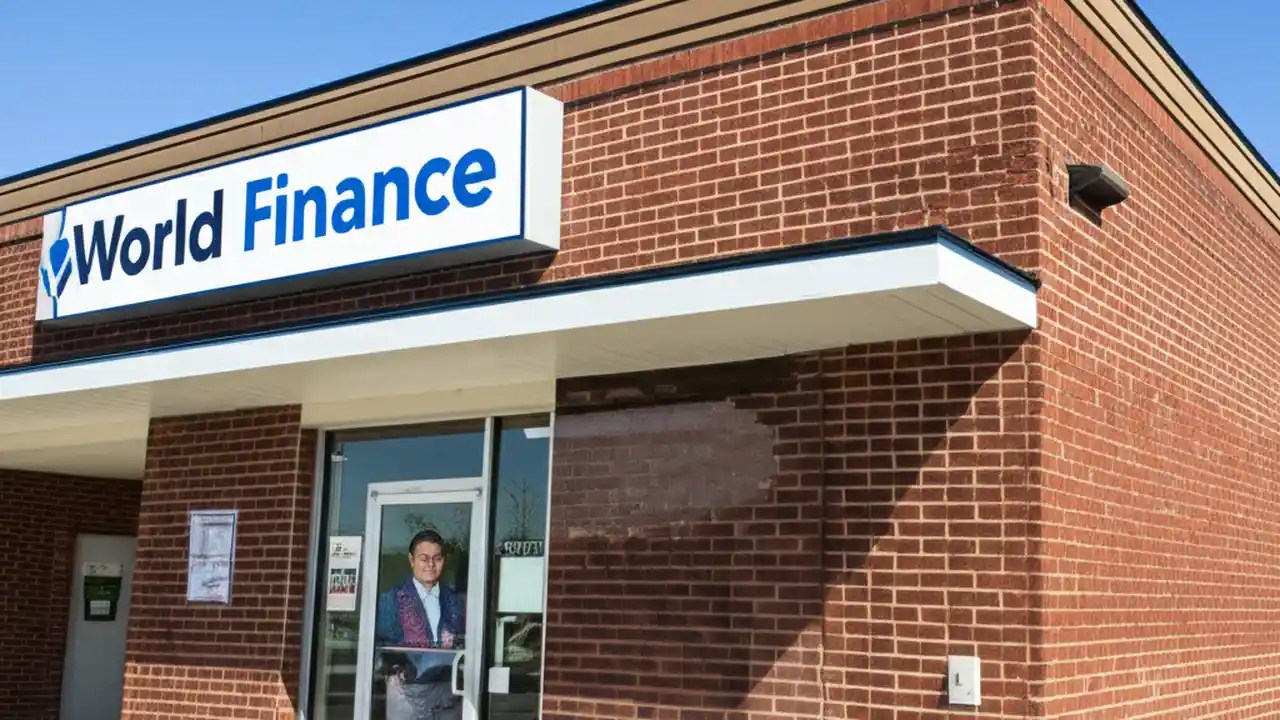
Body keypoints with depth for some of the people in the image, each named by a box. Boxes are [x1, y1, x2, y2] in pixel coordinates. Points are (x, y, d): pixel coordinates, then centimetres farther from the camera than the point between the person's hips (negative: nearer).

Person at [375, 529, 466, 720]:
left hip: (449, 692, 3)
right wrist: (395, 669, -17)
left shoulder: (456, 601, 13)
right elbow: (381, 644, -2)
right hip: (408, 691, -3)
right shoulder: (391, 599, 3)